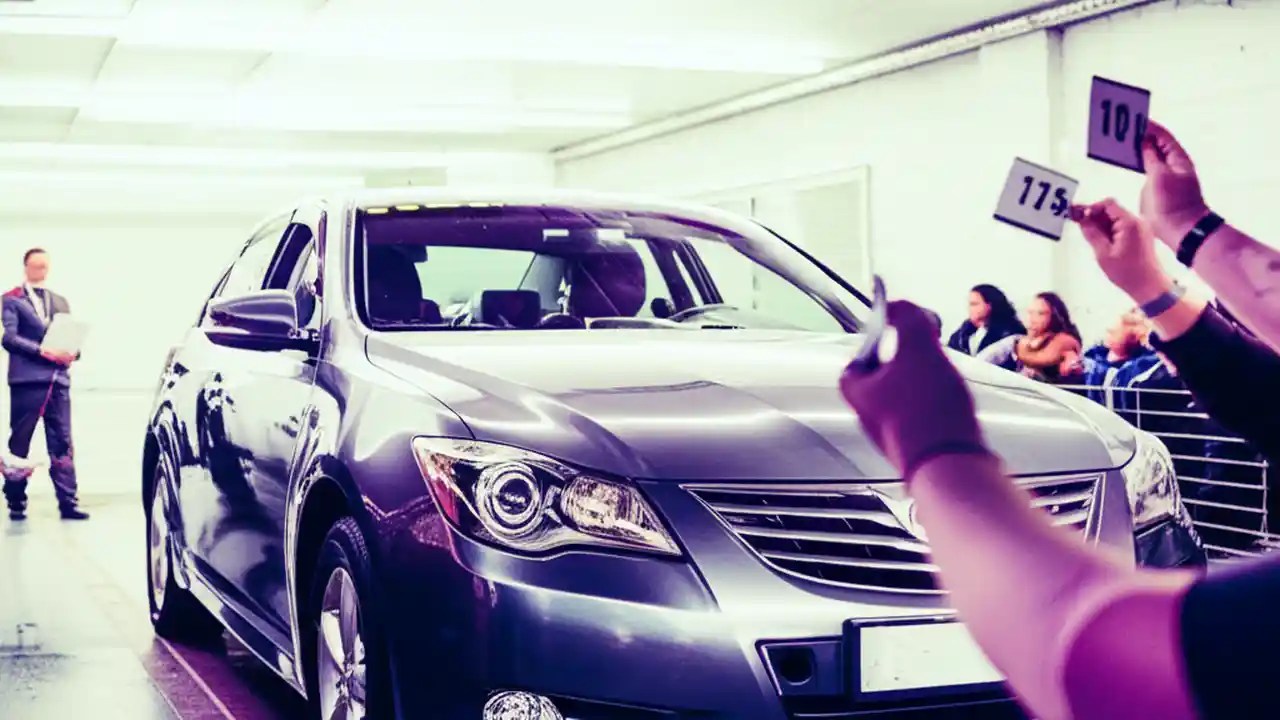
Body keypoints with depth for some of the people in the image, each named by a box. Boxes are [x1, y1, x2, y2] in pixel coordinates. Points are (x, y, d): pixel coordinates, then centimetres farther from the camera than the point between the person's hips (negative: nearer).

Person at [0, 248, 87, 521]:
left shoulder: (60, 302, 21)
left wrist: (72, 352, -5)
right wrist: (42, 351, -18)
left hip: (58, 379, 4)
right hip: (27, 379, -4)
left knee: (62, 443, -1)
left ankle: (68, 502, -3)